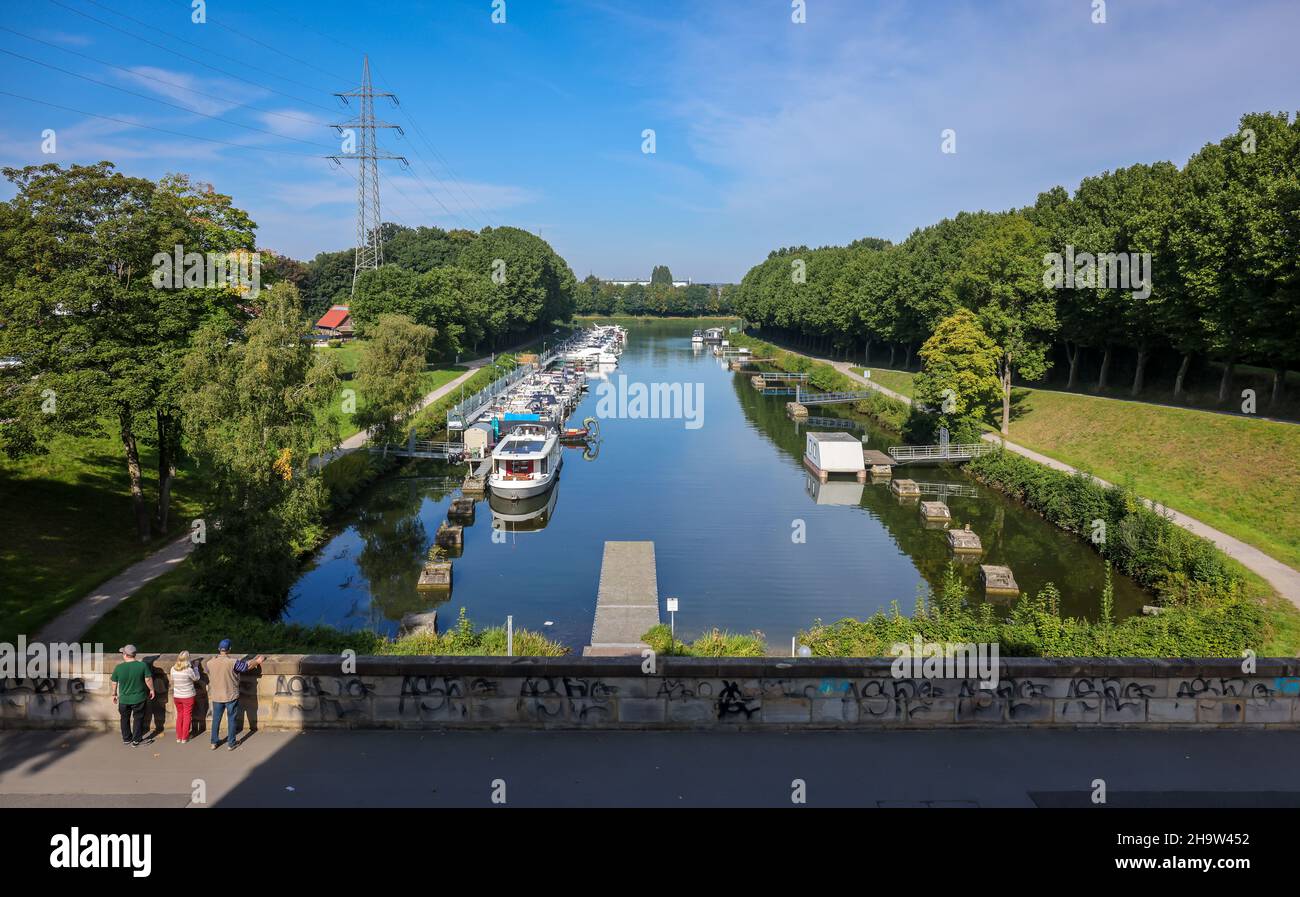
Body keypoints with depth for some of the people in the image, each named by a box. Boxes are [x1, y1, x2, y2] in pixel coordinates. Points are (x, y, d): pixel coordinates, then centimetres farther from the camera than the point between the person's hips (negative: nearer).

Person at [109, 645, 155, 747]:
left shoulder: (118, 668, -12)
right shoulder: (143, 665, -16)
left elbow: (114, 683, 0)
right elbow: (148, 679, -11)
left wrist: (114, 694, 16)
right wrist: (151, 690, 5)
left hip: (124, 699, 1)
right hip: (139, 698, -1)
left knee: (125, 719, 21)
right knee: (138, 719, 13)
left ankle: (126, 739, 33)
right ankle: (136, 740, 17)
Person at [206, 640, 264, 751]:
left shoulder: (210, 663, -7)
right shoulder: (232, 662, -20)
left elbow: (210, 678, 11)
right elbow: (247, 666, -9)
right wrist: (258, 661, 8)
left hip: (216, 696, 3)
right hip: (231, 696, -3)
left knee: (216, 719, 17)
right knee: (231, 720, 9)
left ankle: (214, 742, 26)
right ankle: (231, 744, 16)